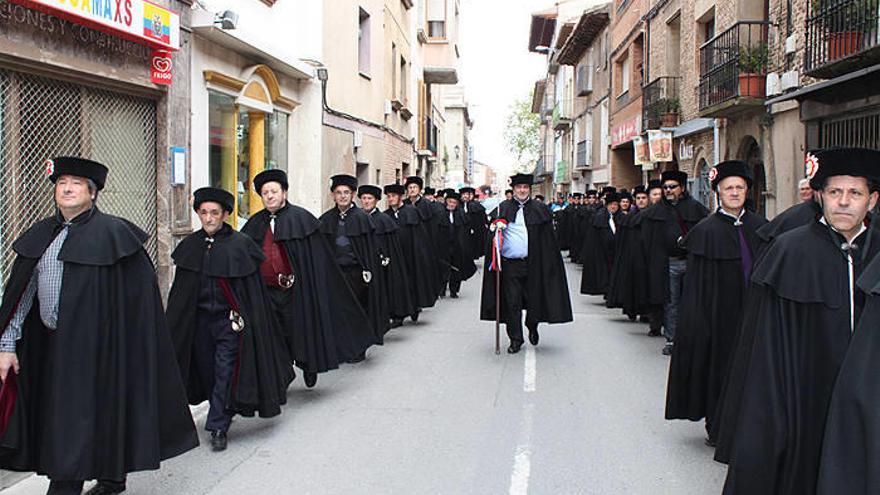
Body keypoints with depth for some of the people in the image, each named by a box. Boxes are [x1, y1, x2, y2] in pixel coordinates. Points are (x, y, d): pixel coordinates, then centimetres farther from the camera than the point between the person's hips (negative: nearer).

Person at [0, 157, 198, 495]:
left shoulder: (111, 232, -7)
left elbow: (141, 293, -7)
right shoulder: (41, 235, 10)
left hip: (91, 343, -6)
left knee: (74, 421, -4)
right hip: (49, 343, 6)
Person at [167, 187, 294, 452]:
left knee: (225, 372, -5)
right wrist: (177, 325, 8)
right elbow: (180, 291, 10)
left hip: (230, 319, -4)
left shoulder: (240, 244, -9)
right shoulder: (190, 246, 4)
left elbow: (253, 289, -7)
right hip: (200, 319, 5)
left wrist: (245, 320, -11)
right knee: (208, 371, 12)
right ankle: (223, 413, 32)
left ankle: (218, 428, 4)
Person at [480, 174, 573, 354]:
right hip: (510, 263, 0)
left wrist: (548, 263, -1)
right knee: (512, 303, 1)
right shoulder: (503, 208, 6)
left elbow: (548, 238, 7)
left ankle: (532, 328, 36)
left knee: (534, 300, 8)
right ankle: (516, 339, 12)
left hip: (533, 263, 1)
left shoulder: (539, 209, 7)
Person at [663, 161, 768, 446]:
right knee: (719, 369, 3)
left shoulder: (760, 227, 8)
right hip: (720, 313, -4)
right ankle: (717, 429, 17)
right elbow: (698, 282, -7)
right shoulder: (706, 231, -4)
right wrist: (699, 321, -12)